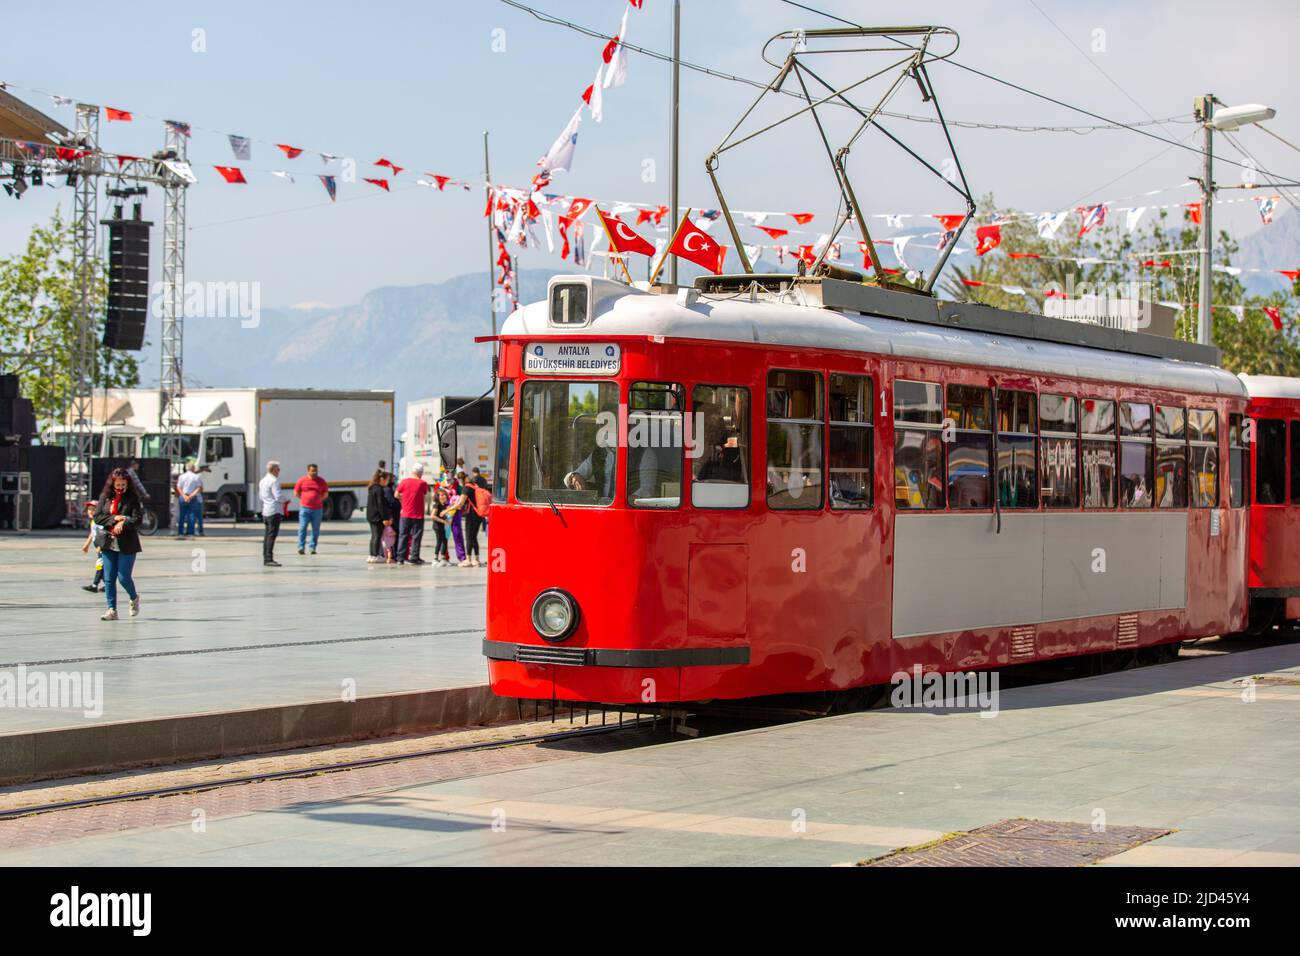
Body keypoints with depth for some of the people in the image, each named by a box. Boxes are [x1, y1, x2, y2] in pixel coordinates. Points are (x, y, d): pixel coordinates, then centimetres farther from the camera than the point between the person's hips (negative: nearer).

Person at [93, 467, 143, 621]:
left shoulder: (133, 498, -2)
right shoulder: (105, 497, 5)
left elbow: (137, 519, -8)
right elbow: (97, 517, 0)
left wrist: (122, 524, -22)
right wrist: (114, 519, -13)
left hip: (127, 544, -3)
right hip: (109, 543, 3)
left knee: (124, 577, -4)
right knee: (109, 579, 2)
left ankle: (134, 599, 25)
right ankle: (112, 610, 8)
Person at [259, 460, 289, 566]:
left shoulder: (262, 481, 14)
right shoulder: (274, 481, -14)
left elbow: (260, 497, 22)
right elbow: (279, 496, -20)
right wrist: (287, 499, -2)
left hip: (265, 511, 9)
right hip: (274, 511, -9)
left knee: (267, 535, 13)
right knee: (272, 535, -10)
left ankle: (265, 559, 17)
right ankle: (269, 559, -15)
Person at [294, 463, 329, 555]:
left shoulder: (322, 481, 5)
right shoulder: (302, 480, 1)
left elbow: (326, 494, 15)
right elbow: (296, 492, 8)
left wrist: (318, 500, 6)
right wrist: (304, 500, 4)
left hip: (317, 508, 2)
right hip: (304, 508, -2)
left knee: (316, 529, 4)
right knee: (302, 528, -8)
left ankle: (313, 548, 11)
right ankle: (301, 546, -4)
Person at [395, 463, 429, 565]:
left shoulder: (404, 481, -4)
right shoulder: (422, 483, -8)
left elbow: (396, 495, 4)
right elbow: (426, 493, 7)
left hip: (405, 514, 2)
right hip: (418, 515, -2)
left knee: (403, 535, 8)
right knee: (416, 536, 4)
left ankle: (400, 557, 6)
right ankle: (414, 557, 1)